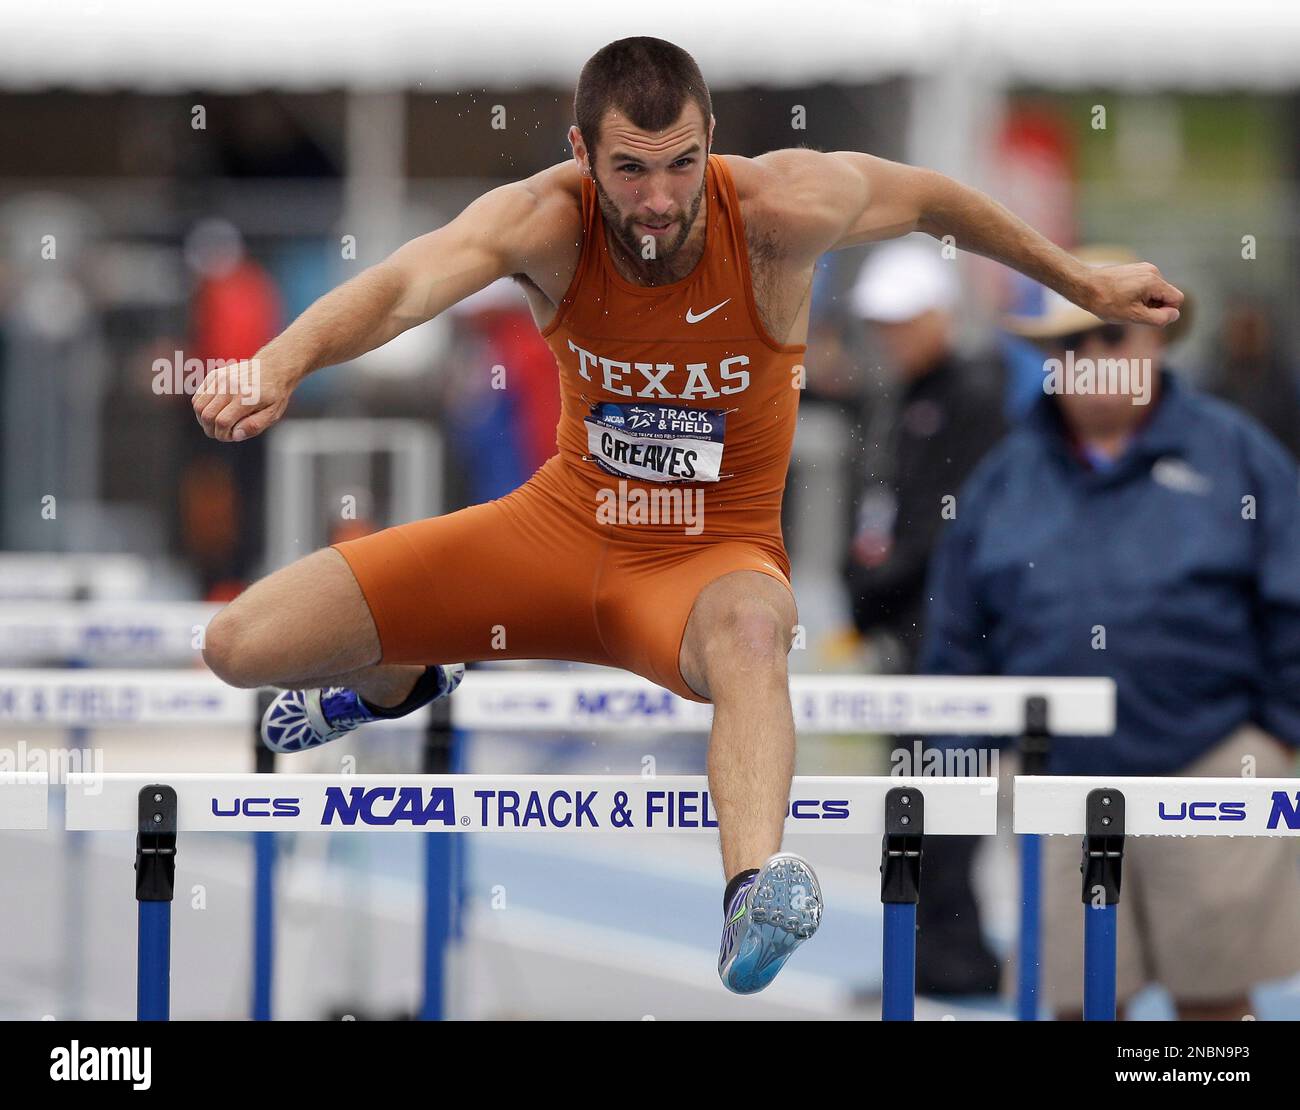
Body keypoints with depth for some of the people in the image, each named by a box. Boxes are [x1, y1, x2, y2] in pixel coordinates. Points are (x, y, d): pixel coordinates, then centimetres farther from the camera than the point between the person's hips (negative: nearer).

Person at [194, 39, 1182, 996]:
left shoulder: (783, 209, -20)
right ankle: (397, 686, 32)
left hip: (711, 554, -3)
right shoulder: (545, 221, -20)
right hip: (564, 524, 3)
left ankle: (756, 886, -65)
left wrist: (1084, 284, 13)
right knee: (242, 648, -5)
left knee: (748, 628, -43)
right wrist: (280, 363, -60)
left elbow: (932, 199, 0)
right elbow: (409, 283, -40)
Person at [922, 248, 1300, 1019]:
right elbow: (959, 629, 15)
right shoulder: (1008, 478, 12)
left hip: (1207, 766, -2)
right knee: (1080, 998, 1)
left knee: (1215, 997, 3)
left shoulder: (1232, 452, 4)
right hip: (1064, 778, 2)